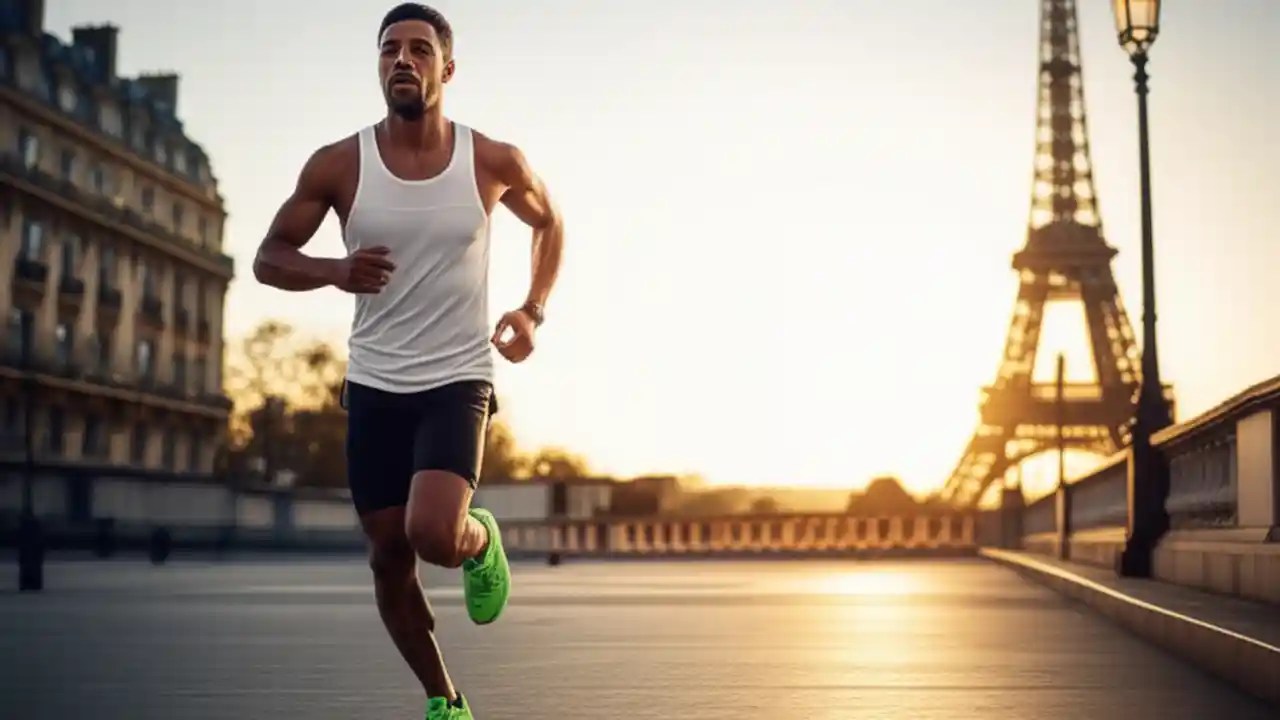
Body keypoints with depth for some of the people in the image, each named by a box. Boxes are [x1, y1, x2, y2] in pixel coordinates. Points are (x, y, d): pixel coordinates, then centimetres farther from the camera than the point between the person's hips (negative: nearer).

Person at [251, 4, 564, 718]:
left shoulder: (494, 163, -6)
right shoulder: (339, 166, -5)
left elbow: (550, 222, 15)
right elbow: (269, 258, 3)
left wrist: (533, 310, 2)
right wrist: (334, 271, -18)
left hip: (459, 379, -2)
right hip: (374, 384, 2)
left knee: (435, 536, -24)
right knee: (389, 556, 7)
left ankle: (481, 539, 14)